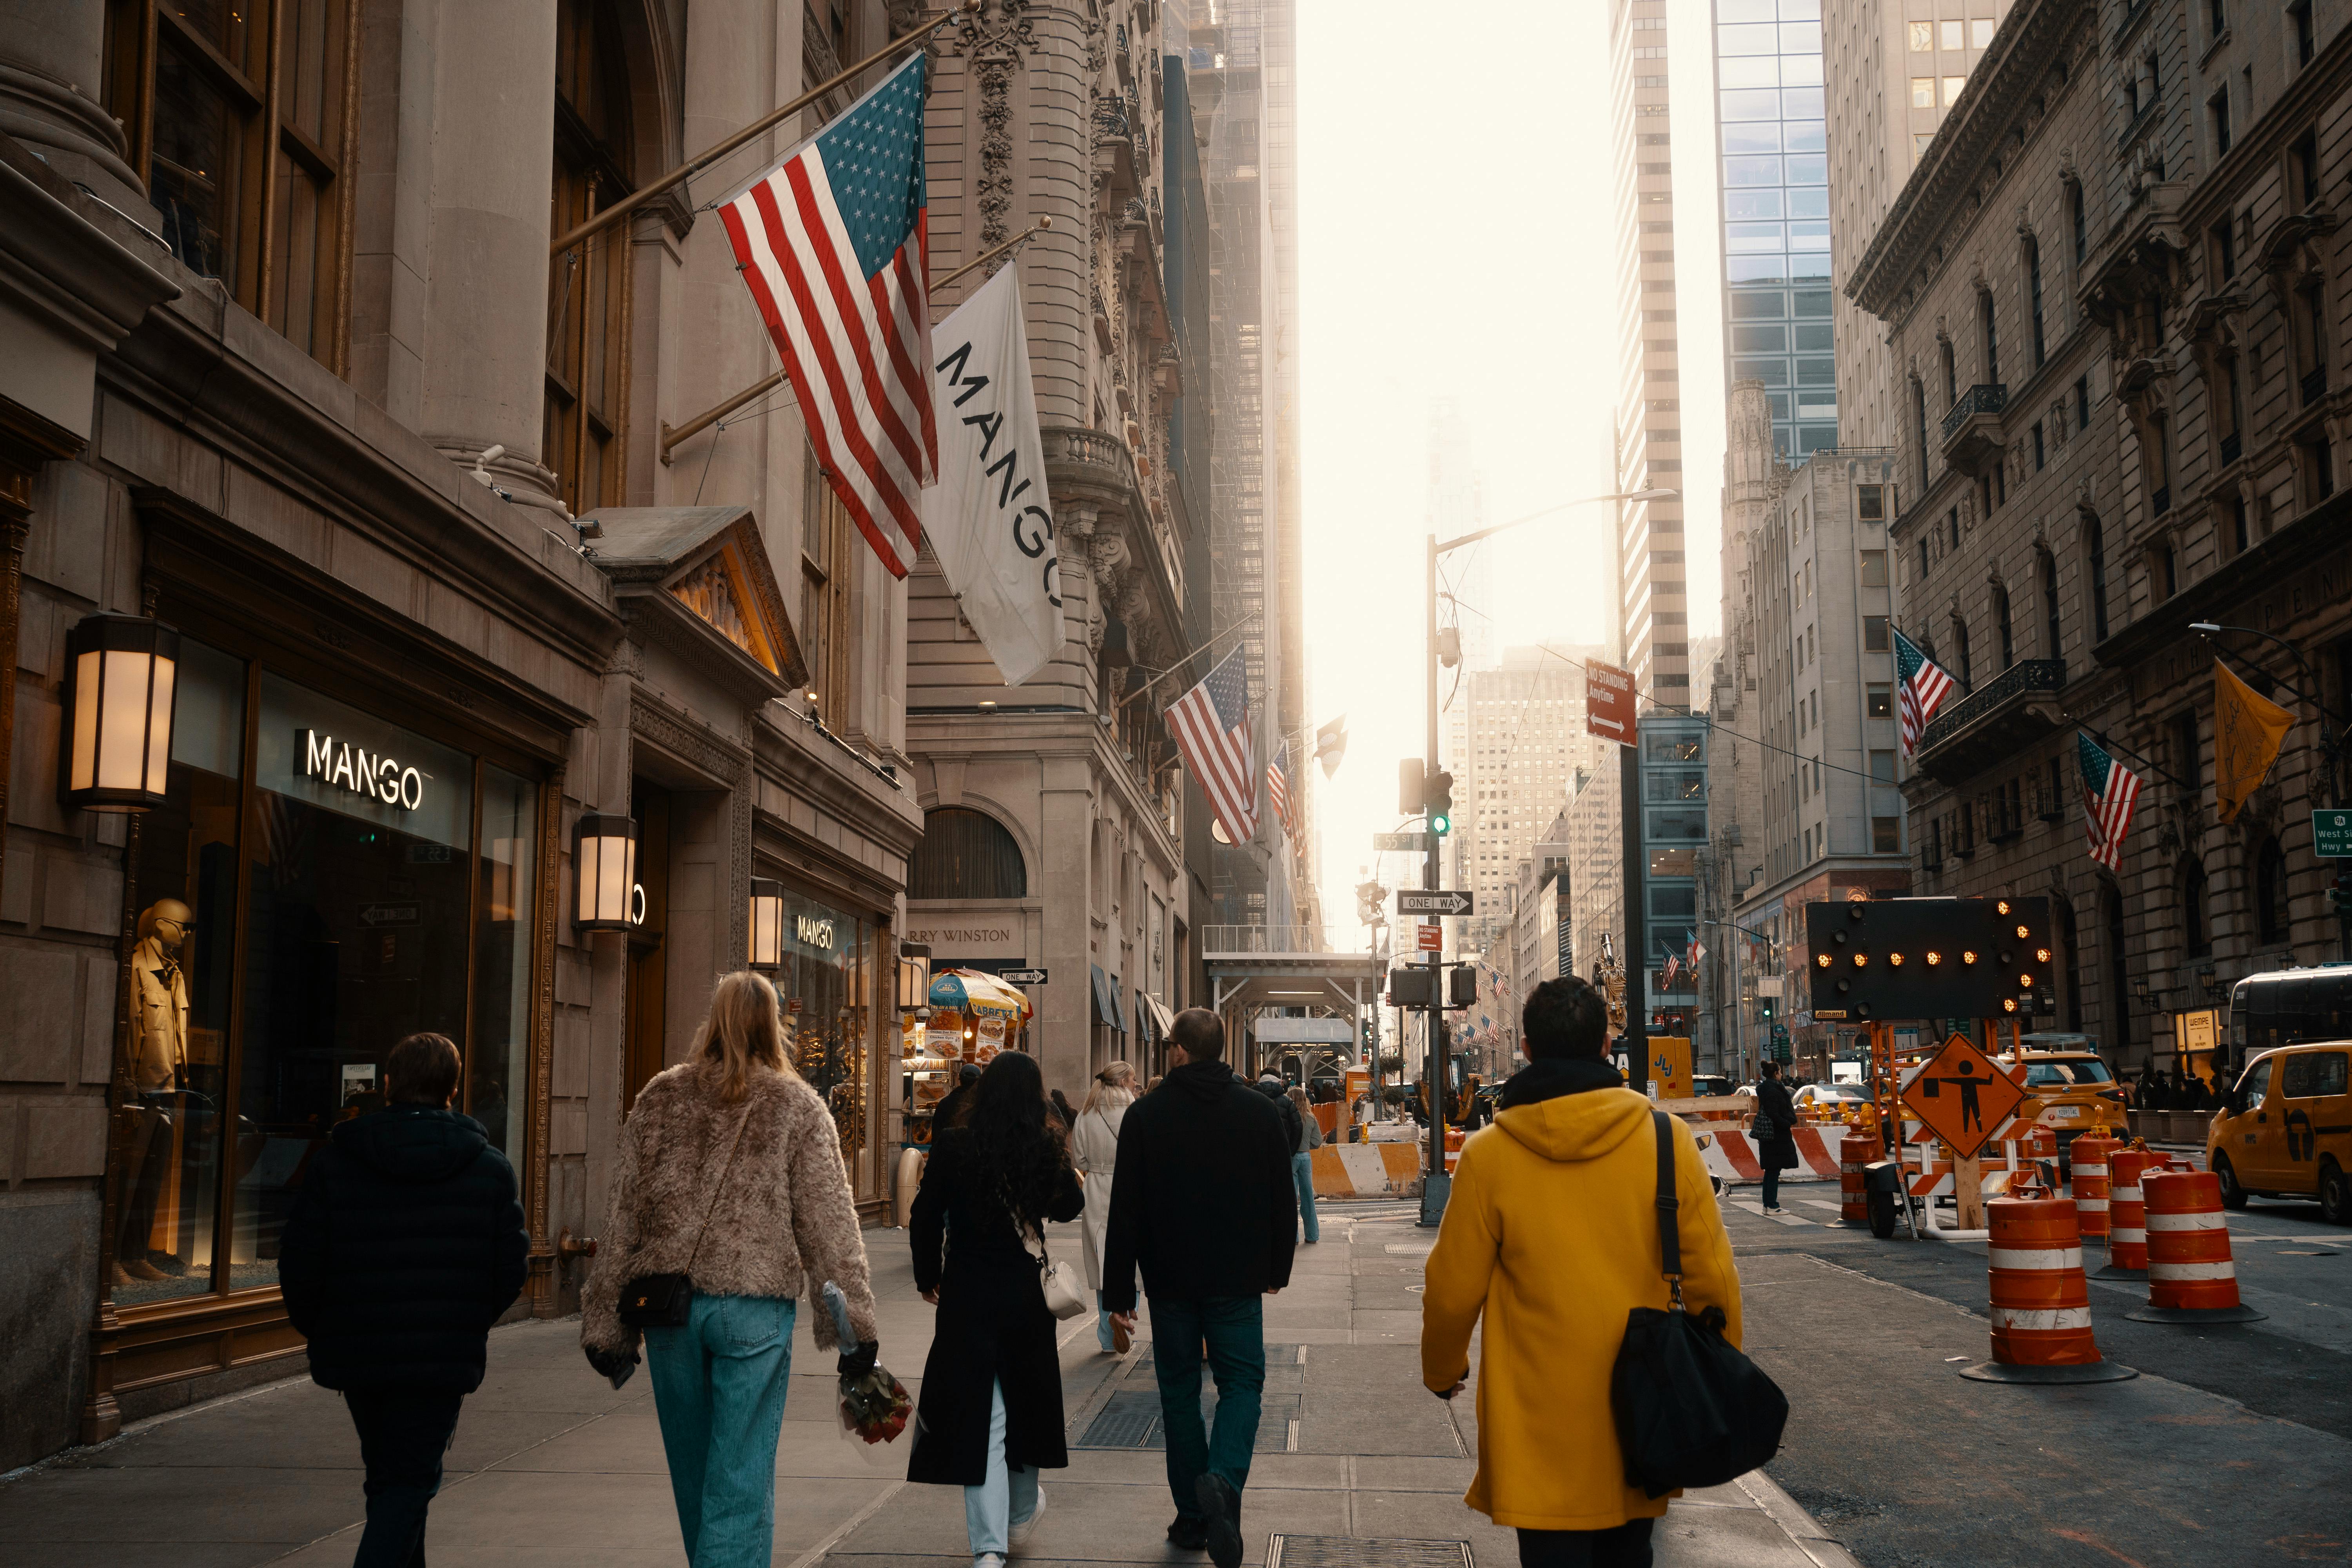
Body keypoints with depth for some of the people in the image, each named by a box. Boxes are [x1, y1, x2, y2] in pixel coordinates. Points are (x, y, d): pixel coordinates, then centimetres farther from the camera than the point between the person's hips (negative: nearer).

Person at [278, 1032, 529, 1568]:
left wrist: (322, 1334, 13)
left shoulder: (334, 1163, -1)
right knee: (411, 1481, 2)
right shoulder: (491, 1169, 0)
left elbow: (299, 1266, -3)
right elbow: (511, 1269, -1)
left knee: (388, 1477, 20)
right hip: (445, 1358, -2)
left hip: (356, 1354, 2)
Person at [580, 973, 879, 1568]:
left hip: (668, 1302, 3)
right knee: (741, 1477, 0)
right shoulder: (798, 1107, 0)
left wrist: (606, 1323, 11)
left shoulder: (661, 1097, 6)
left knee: (691, 1471, 18)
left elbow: (623, 1217, 7)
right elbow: (829, 1222, -3)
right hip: (755, 1302, -3)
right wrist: (855, 1327, 0)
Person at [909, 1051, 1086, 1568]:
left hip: (965, 1295, -1)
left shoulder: (952, 1147, -9)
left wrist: (928, 1276, 11)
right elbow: (1070, 1207, 9)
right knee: (1025, 1399, 21)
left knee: (978, 1413, 4)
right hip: (1025, 1292, 1)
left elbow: (925, 1219, -4)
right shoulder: (1046, 1150, -8)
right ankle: (1021, 1513, 39)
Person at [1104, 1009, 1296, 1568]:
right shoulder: (1261, 1112, 0)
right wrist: (1277, 1268, 18)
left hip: (1171, 1280, 0)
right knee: (1241, 1382, 7)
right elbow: (1284, 1200, 6)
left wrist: (1118, 1291, -1)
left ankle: (1192, 1517, 13)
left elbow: (1125, 1212, -6)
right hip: (1238, 1281, 1)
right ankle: (1223, 1480, -20)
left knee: (1180, 1390, 11)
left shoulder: (1145, 1115, -5)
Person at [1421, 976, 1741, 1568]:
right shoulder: (1667, 1140, -7)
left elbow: (1453, 1290, -5)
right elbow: (1712, 1278, -4)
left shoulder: (1489, 1155, -10)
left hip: (1540, 1422, -2)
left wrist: (1443, 1370, 15)